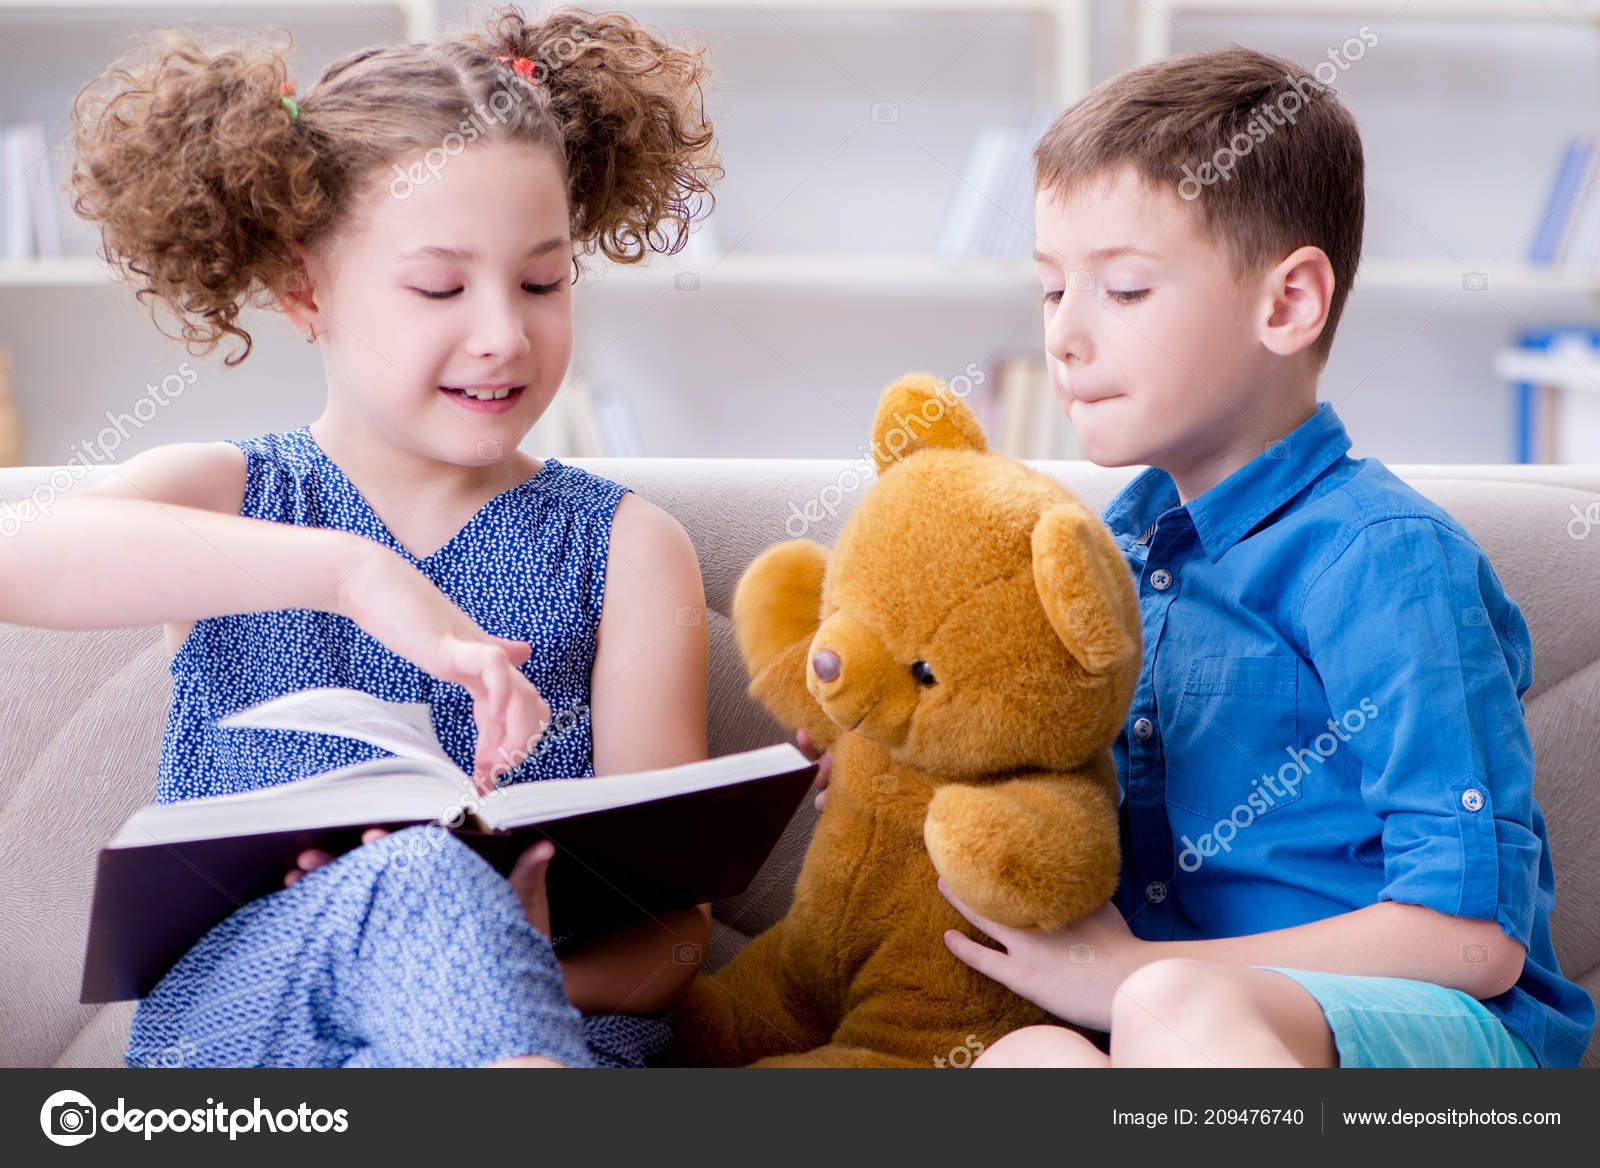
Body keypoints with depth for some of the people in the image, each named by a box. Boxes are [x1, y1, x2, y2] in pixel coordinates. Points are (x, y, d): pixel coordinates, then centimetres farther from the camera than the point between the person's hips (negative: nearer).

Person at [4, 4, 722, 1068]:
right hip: (234, 1012, 1)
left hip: (546, 1019, 0)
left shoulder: (627, 549, 9)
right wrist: (347, 571, -31)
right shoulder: (220, 494, 9)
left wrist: (533, 969, -22)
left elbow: (673, 924, 2)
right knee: (419, 878, -35)